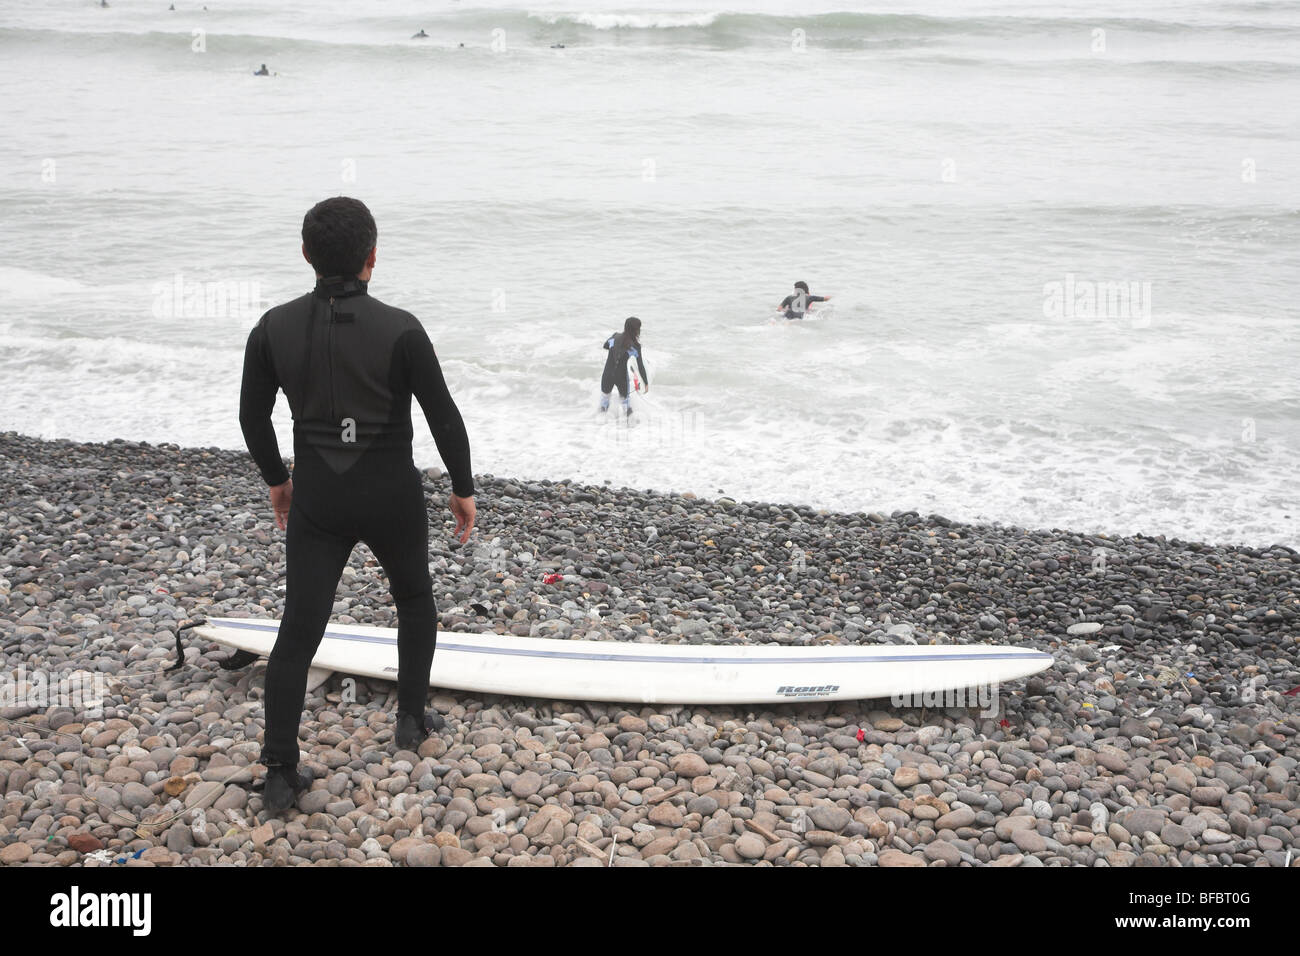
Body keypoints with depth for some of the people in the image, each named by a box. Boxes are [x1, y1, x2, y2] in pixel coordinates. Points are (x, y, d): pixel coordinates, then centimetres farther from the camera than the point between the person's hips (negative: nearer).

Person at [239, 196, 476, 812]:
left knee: (298, 630, 5)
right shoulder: (399, 330, -15)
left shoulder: (274, 329, -5)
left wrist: (276, 479, 21)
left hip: (316, 501, 2)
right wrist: (463, 488, 4)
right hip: (392, 496, -2)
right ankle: (412, 718, 33)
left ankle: (280, 775, 5)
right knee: (415, 600, 25)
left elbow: (253, 416, 5)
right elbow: (443, 415, -9)